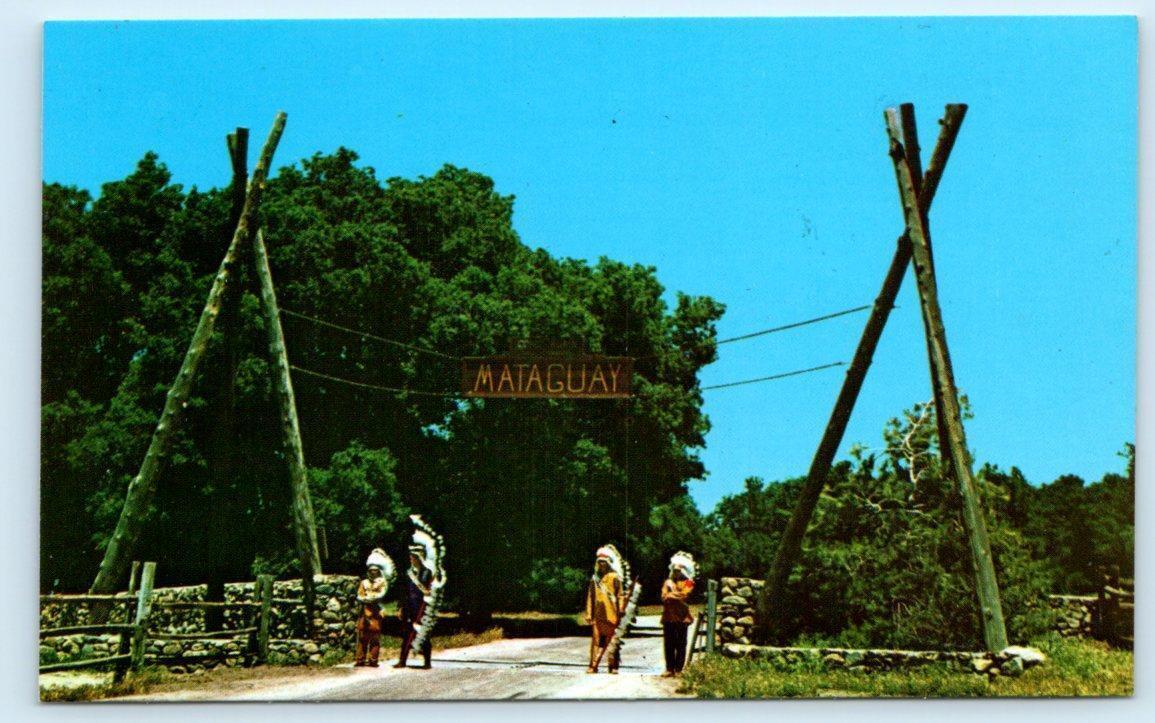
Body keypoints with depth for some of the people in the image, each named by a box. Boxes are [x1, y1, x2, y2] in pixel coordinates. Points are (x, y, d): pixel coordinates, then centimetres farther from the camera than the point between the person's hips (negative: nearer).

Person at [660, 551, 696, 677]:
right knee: (668, 644, 3)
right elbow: (664, 597, 2)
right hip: (668, 617, 3)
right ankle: (670, 668, 7)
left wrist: (671, 595, -5)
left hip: (682, 618, -3)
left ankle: (679, 669, 2)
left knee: (680, 645, -1)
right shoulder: (668, 582, 15)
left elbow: (684, 596, -11)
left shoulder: (688, 584, 5)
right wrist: (677, 596, -12)